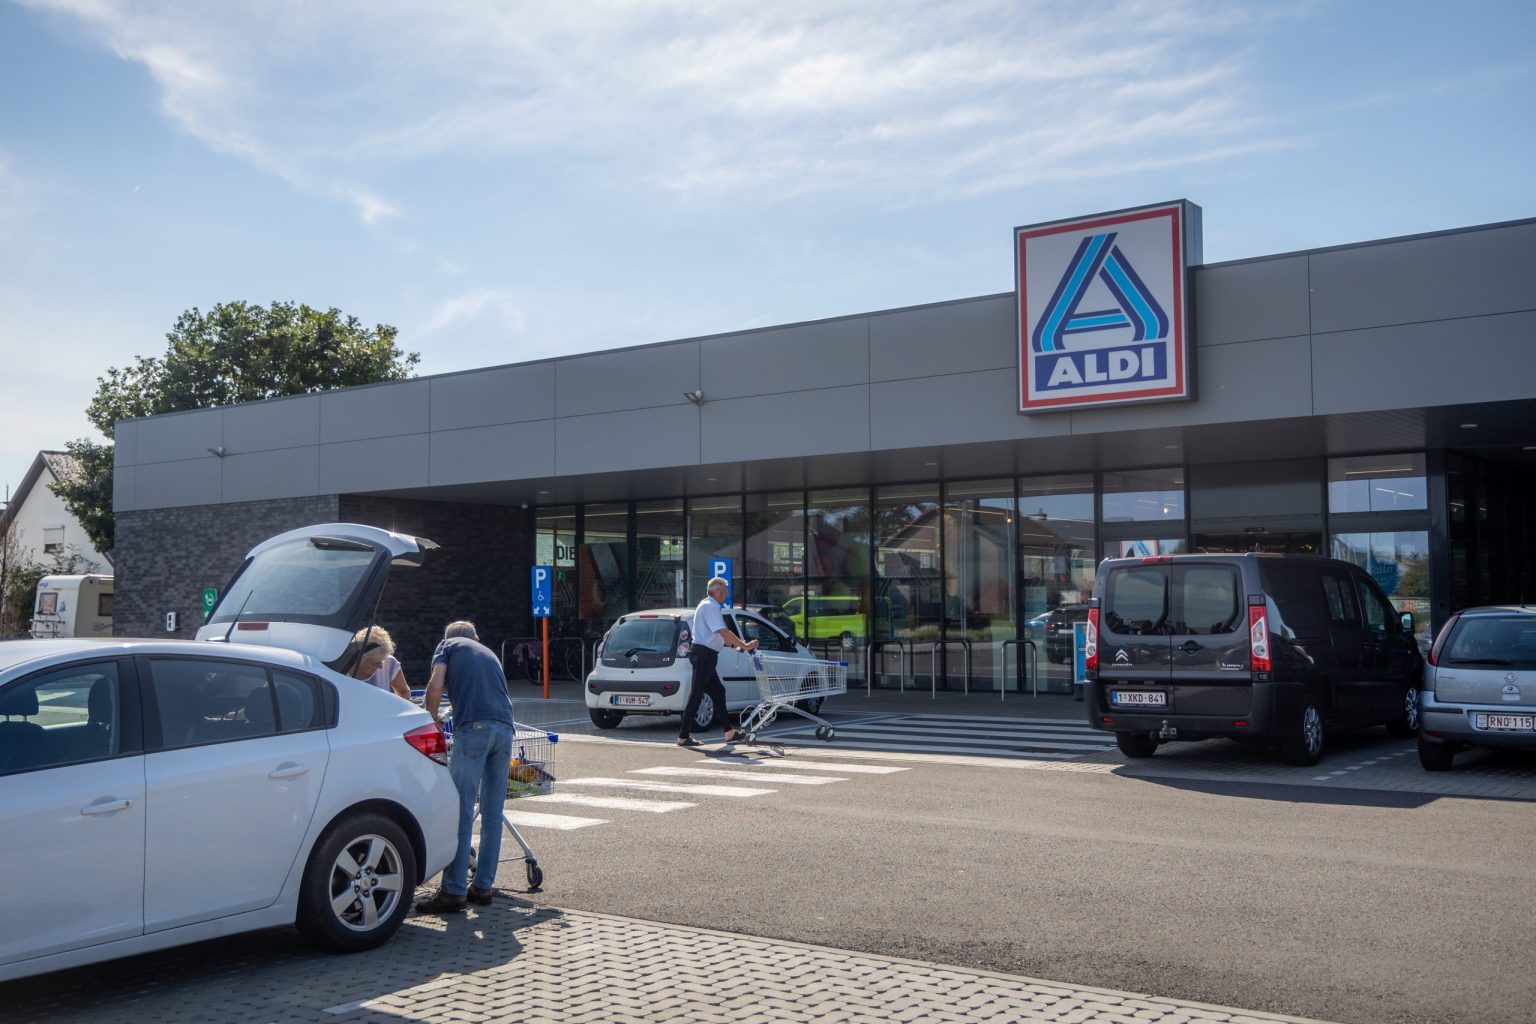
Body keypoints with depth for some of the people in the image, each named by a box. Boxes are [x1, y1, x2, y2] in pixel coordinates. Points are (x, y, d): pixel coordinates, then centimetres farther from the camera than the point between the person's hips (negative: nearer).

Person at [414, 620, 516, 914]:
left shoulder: (448, 645, 18)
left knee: (461, 812, -6)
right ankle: (483, 886, 15)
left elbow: (435, 686, 1)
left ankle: (453, 891, -6)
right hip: (505, 728, 6)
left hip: (474, 728, -6)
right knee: (492, 814, 11)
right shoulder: (488, 653, 33)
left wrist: (432, 720, 17)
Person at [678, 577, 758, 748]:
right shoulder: (710, 607, -14)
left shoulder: (708, 606, 19)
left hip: (705, 655, 11)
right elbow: (724, 633, -21)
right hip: (704, 654, -11)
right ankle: (683, 737, -5)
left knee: (718, 692, 13)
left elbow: (720, 635, 24)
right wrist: (745, 646, -16)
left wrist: (738, 644, 19)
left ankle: (728, 732, 18)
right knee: (696, 695, -7)